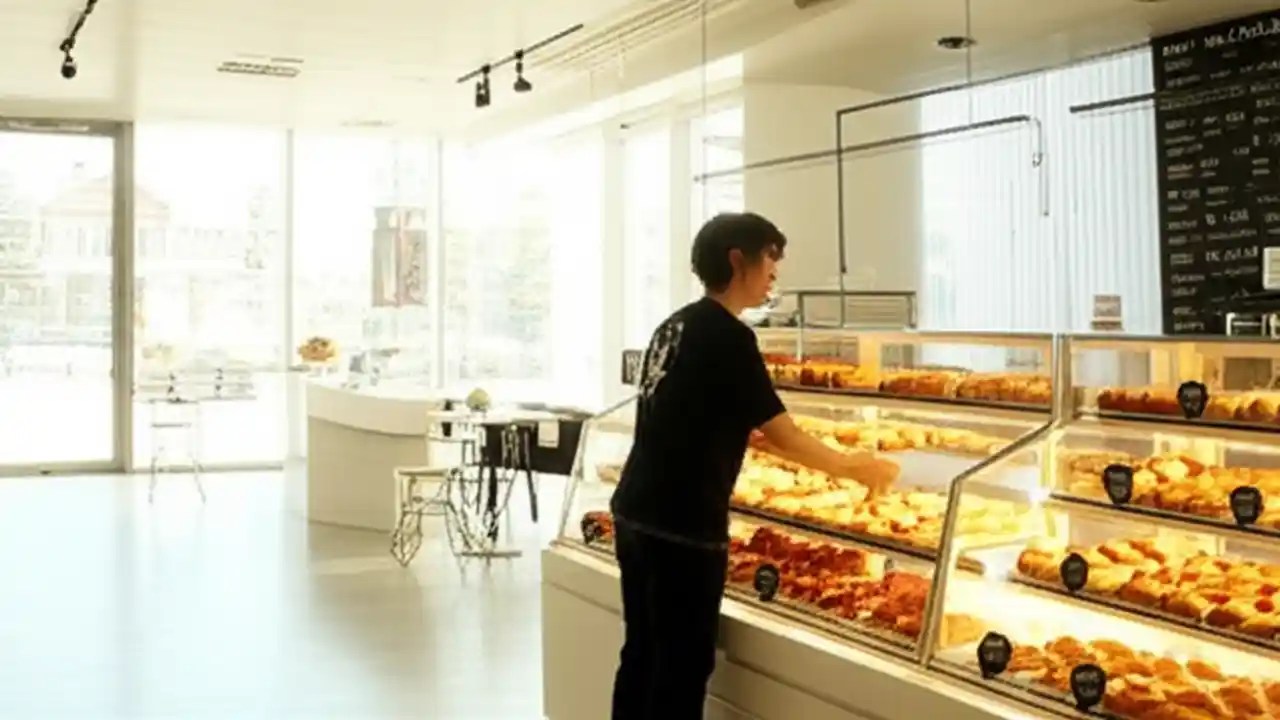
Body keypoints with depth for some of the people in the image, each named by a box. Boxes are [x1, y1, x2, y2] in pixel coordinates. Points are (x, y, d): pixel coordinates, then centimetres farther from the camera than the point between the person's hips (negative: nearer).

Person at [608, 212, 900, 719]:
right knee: (682, 668, 2)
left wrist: (762, 438, 18)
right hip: (681, 528, -9)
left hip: (636, 515, 9)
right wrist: (854, 467, 2)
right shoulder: (727, 336, -13)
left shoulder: (675, 326, 12)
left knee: (642, 657, 16)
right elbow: (784, 437, -11)